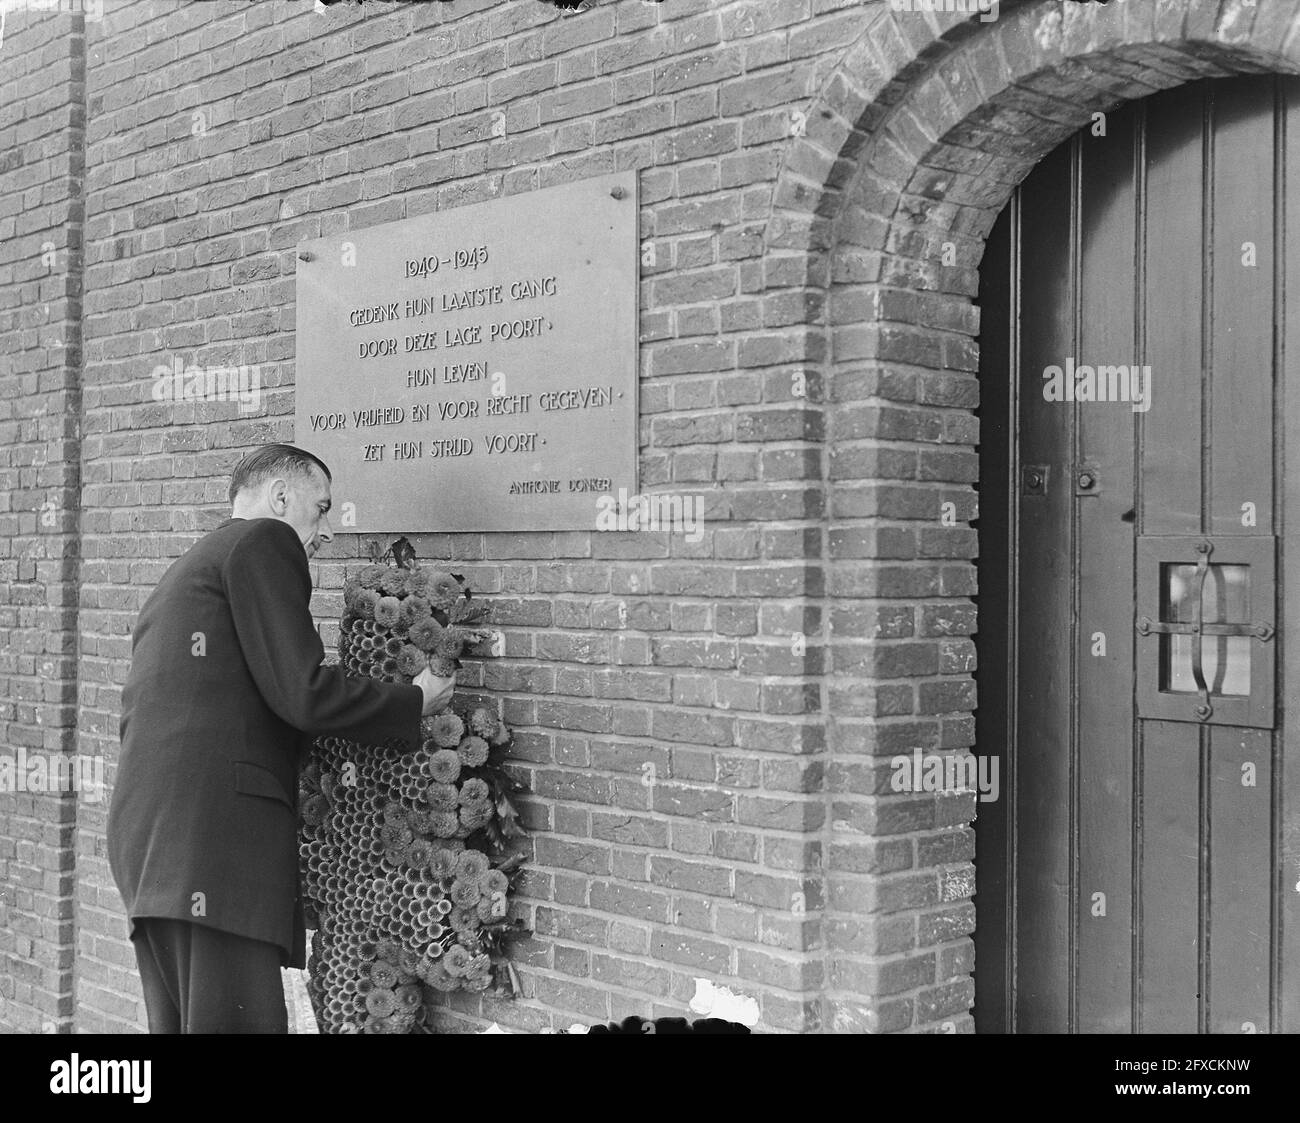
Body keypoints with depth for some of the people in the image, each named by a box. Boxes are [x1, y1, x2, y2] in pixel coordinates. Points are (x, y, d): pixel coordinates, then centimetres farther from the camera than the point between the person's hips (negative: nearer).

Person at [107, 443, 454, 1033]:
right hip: (214, 827, -10)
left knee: (177, 1023, 8)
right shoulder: (264, 542, 0)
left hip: (144, 832, 10)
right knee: (241, 1020, -11)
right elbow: (303, 692, -9)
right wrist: (415, 702, 3)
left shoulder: (181, 572, 29)